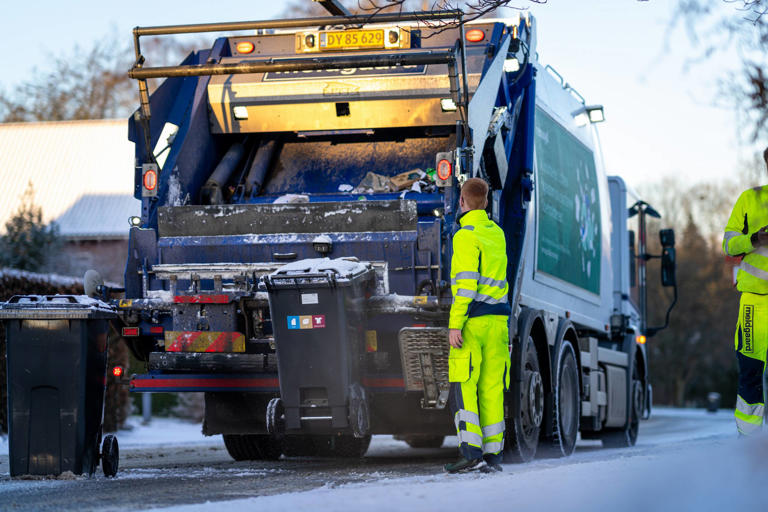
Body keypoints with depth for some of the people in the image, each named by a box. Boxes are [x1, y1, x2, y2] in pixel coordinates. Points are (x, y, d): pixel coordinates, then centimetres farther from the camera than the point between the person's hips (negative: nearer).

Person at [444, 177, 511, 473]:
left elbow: (467, 284, -16)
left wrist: (455, 324, -16)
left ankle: (471, 452, -13)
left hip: (473, 320, -7)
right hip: (498, 320, 7)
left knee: (462, 387, -5)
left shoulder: (466, 236, -9)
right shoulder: (497, 233, 14)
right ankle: (493, 454, 6)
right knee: (492, 388, 7)